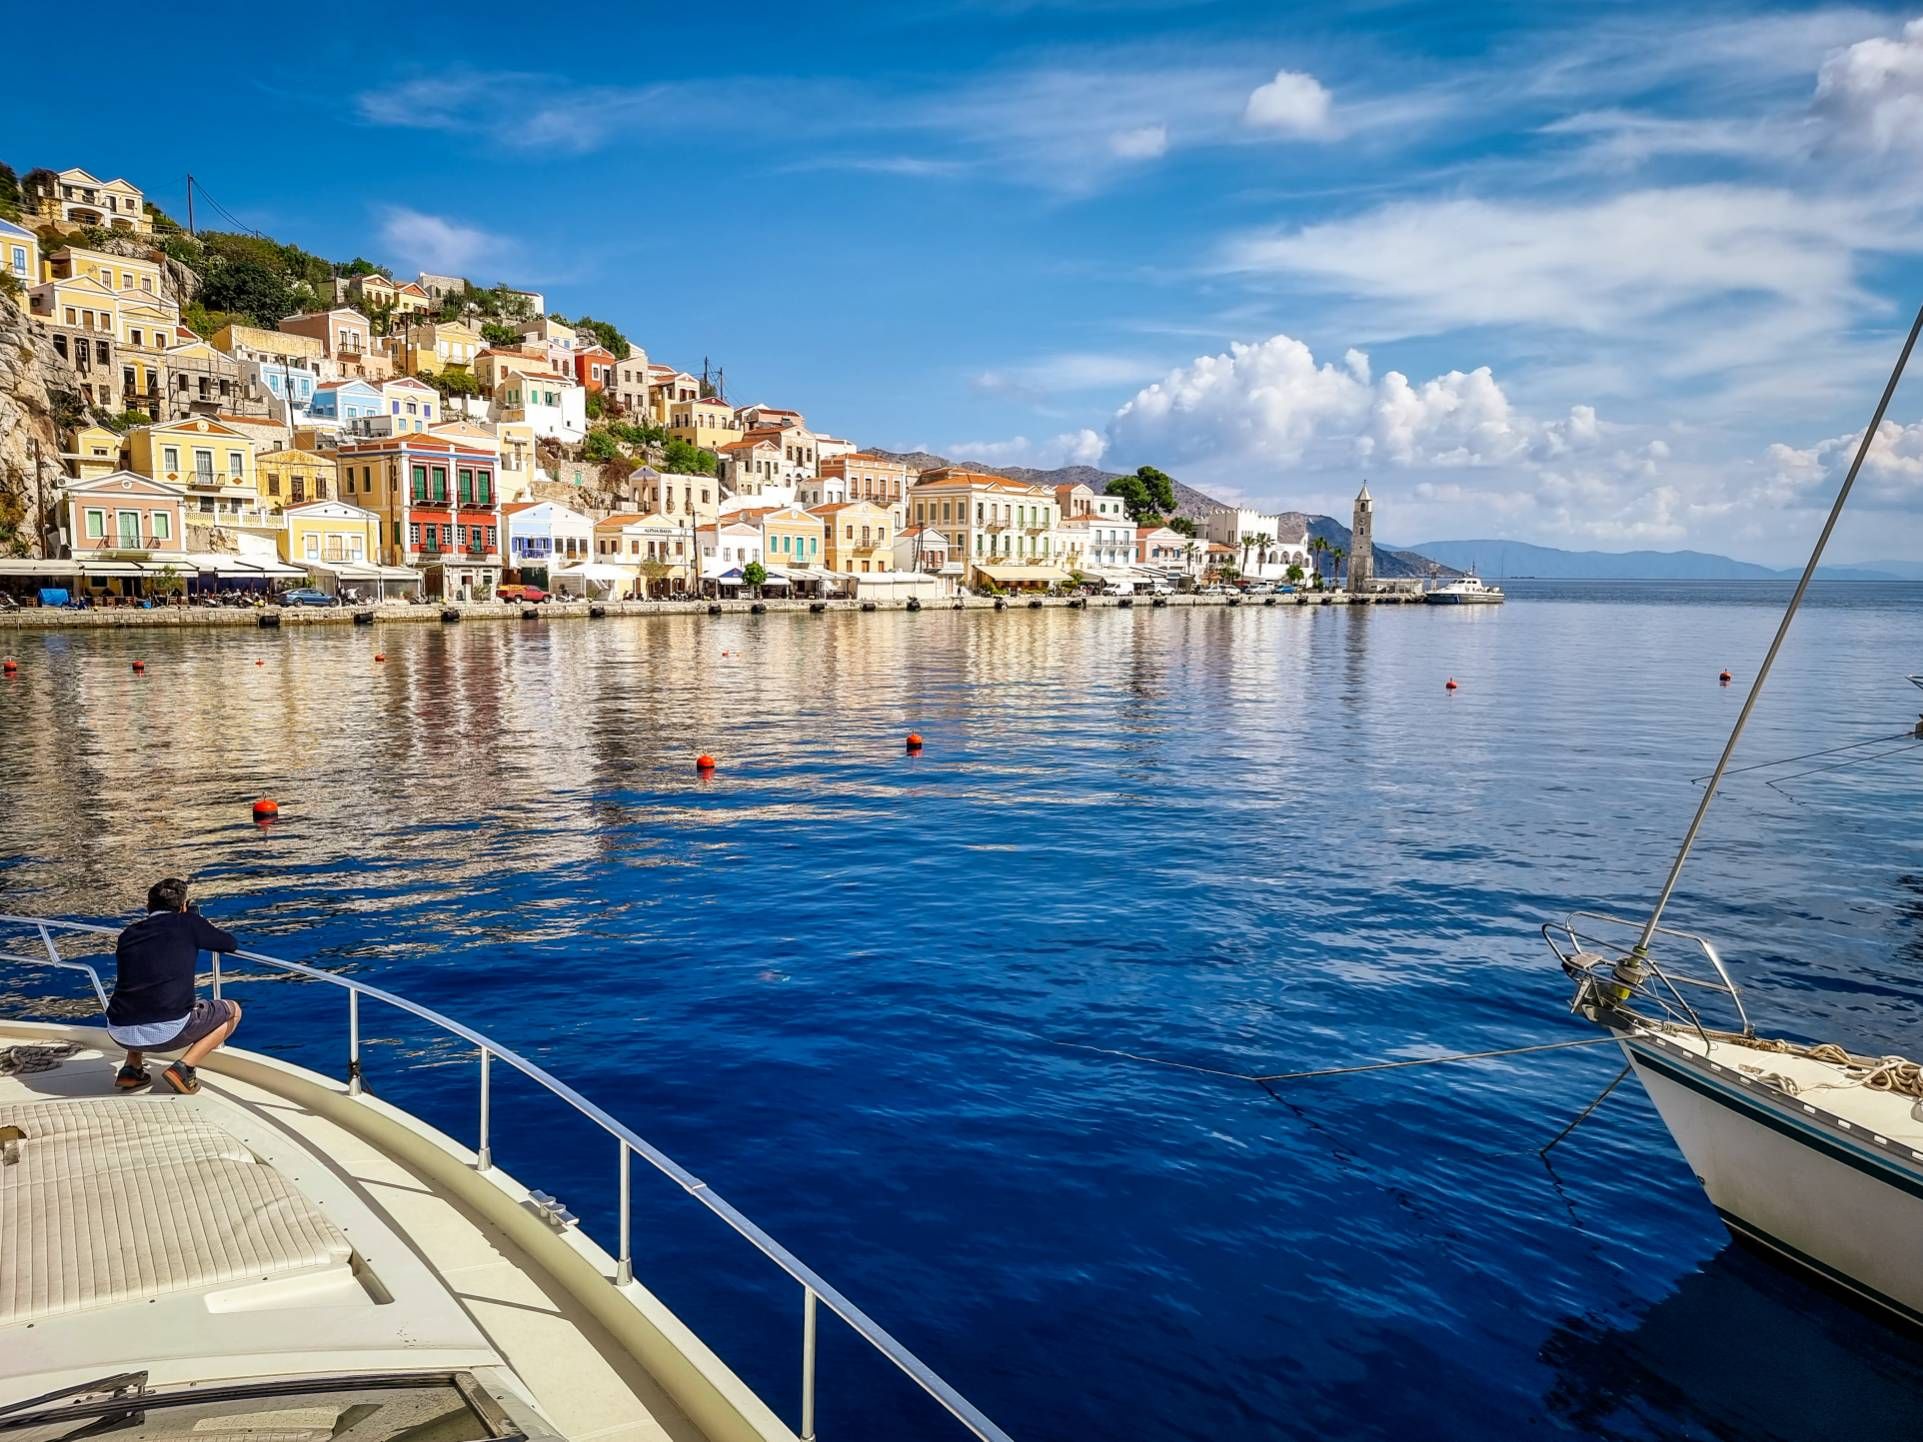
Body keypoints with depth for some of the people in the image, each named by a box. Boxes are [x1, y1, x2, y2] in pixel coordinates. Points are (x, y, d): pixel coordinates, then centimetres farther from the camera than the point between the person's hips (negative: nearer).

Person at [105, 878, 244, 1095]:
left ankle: (131, 1070, 23)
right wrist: (209, 933, 40)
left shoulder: (127, 936, 17)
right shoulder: (188, 923, 4)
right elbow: (232, 945, 17)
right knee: (233, 1011, 20)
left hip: (121, 1035, 6)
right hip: (167, 1032, -6)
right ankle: (183, 1068, 1)